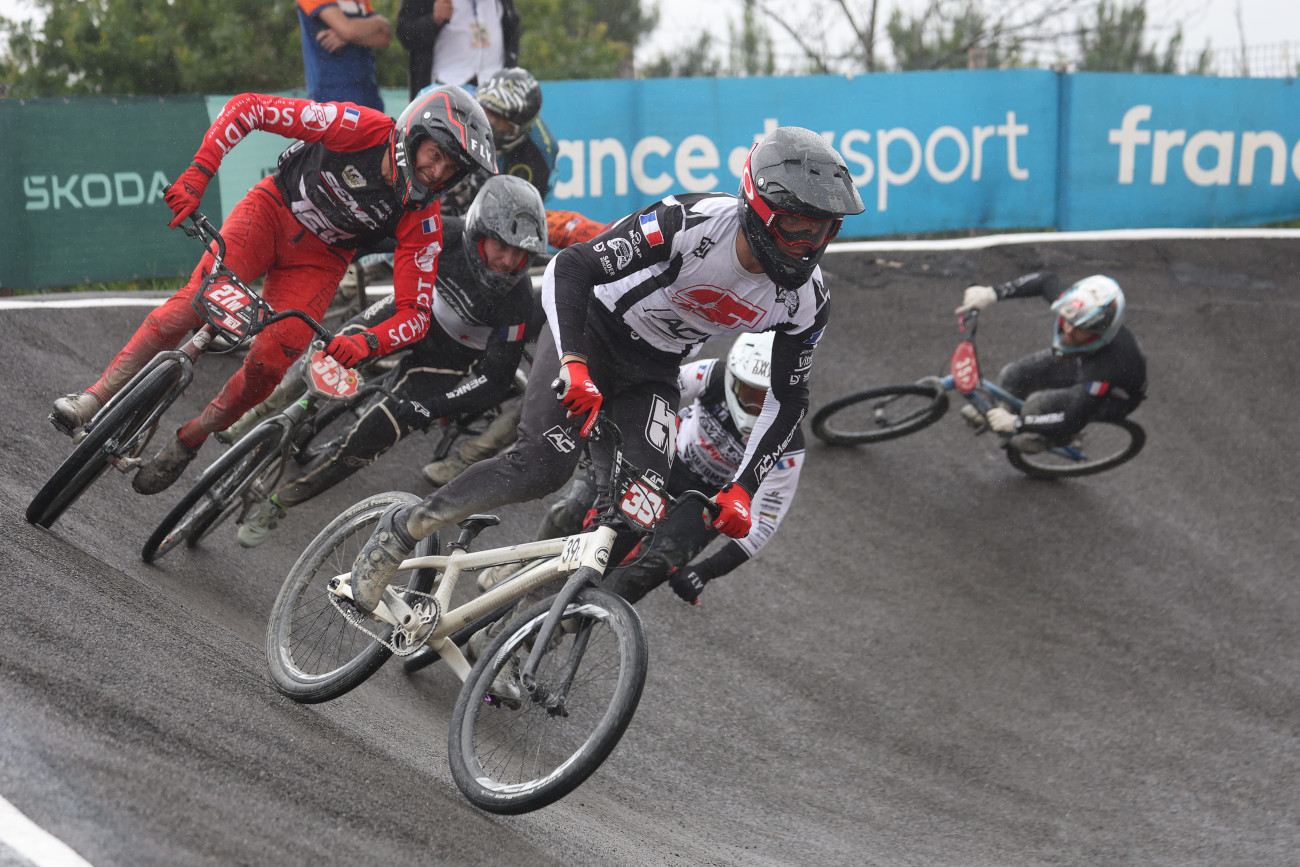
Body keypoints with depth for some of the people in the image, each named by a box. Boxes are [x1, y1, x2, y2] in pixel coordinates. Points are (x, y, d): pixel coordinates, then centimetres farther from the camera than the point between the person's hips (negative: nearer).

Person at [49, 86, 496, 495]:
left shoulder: (422, 221, -22)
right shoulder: (363, 128, -29)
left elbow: (416, 314, -19)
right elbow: (247, 108, -26)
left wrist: (365, 343, -40)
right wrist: (196, 174, -36)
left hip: (320, 257, 2)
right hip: (274, 210, -2)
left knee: (268, 366, -17)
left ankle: (186, 442, 6)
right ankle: (94, 399, -22)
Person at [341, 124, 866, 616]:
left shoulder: (806, 303, -16)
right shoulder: (690, 223, -32)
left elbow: (789, 399, -2)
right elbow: (570, 268, -31)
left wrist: (744, 488, -10)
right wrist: (574, 365, -44)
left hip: (650, 374, 5)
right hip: (588, 331, -5)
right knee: (542, 466, -25)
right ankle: (400, 533, -8)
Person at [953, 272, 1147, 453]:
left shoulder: (1109, 364, -45)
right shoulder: (1076, 312, -31)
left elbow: (1073, 420, -37)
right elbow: (1047, 280, -9)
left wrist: (1016, 423, -31)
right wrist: (993, 293, -20)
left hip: (1115, 398, -6)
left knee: (1038, 405, -25)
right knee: (1013, 377, -10)